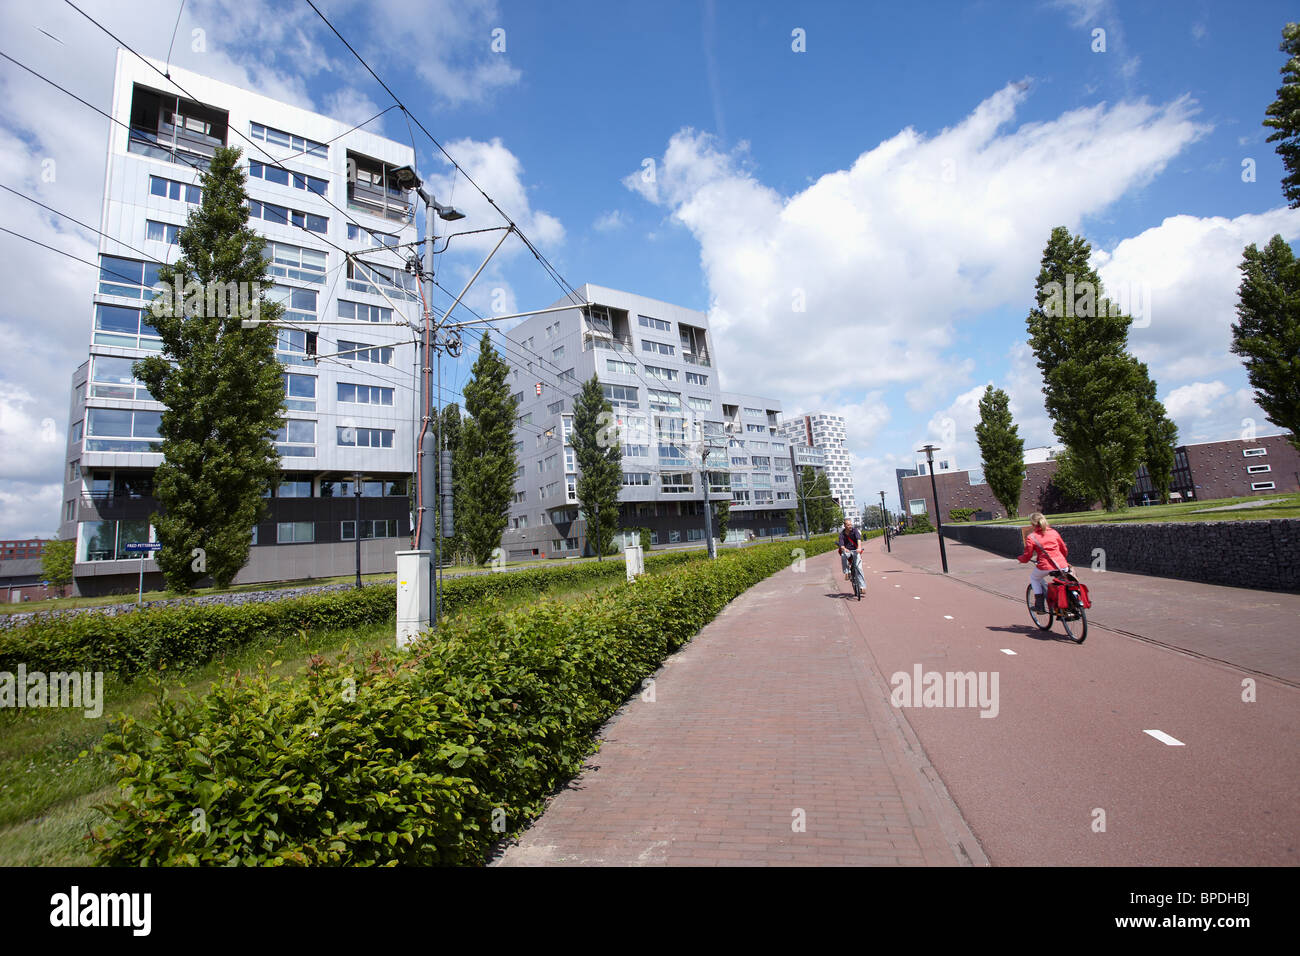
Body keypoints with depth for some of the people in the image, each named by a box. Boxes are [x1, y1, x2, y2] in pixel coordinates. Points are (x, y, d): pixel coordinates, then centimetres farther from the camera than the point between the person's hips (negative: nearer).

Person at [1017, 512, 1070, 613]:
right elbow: (1065, 551, 21)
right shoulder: (1054, 532, 14)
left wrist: (1019, 558, 24)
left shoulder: (1031, 537, 1)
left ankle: (1040, 605, 19)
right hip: (1062, 566, 4)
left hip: (1045, 567, -4)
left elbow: (1026, 557, 2)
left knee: (1033, 577, 27)